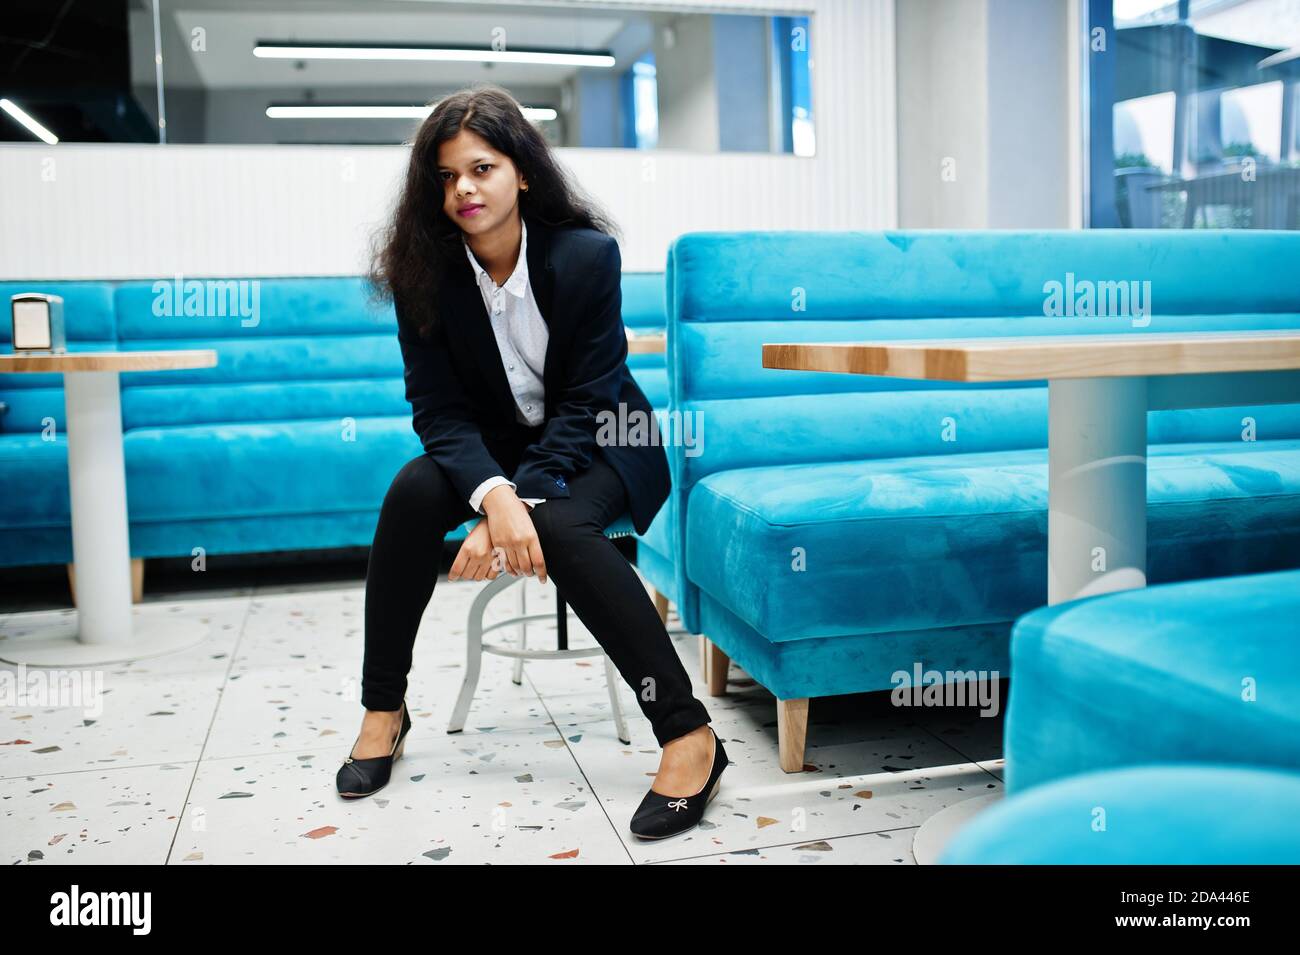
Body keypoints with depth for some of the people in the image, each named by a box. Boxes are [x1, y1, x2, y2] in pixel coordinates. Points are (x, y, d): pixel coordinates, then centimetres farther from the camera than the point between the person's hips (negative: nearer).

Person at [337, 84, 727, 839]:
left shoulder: (589, 254, -21)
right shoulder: (424, 271, -12)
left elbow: (587, 404, -21)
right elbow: (439, 407, -16)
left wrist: (521, 504, -33)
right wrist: (493, 494, -35)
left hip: (599, 445, -3)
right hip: (496, 446, 3)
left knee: (560, 527, -34)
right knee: (413, 490, -26)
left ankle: (690, 735, -28)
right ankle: (384, 708, -10)